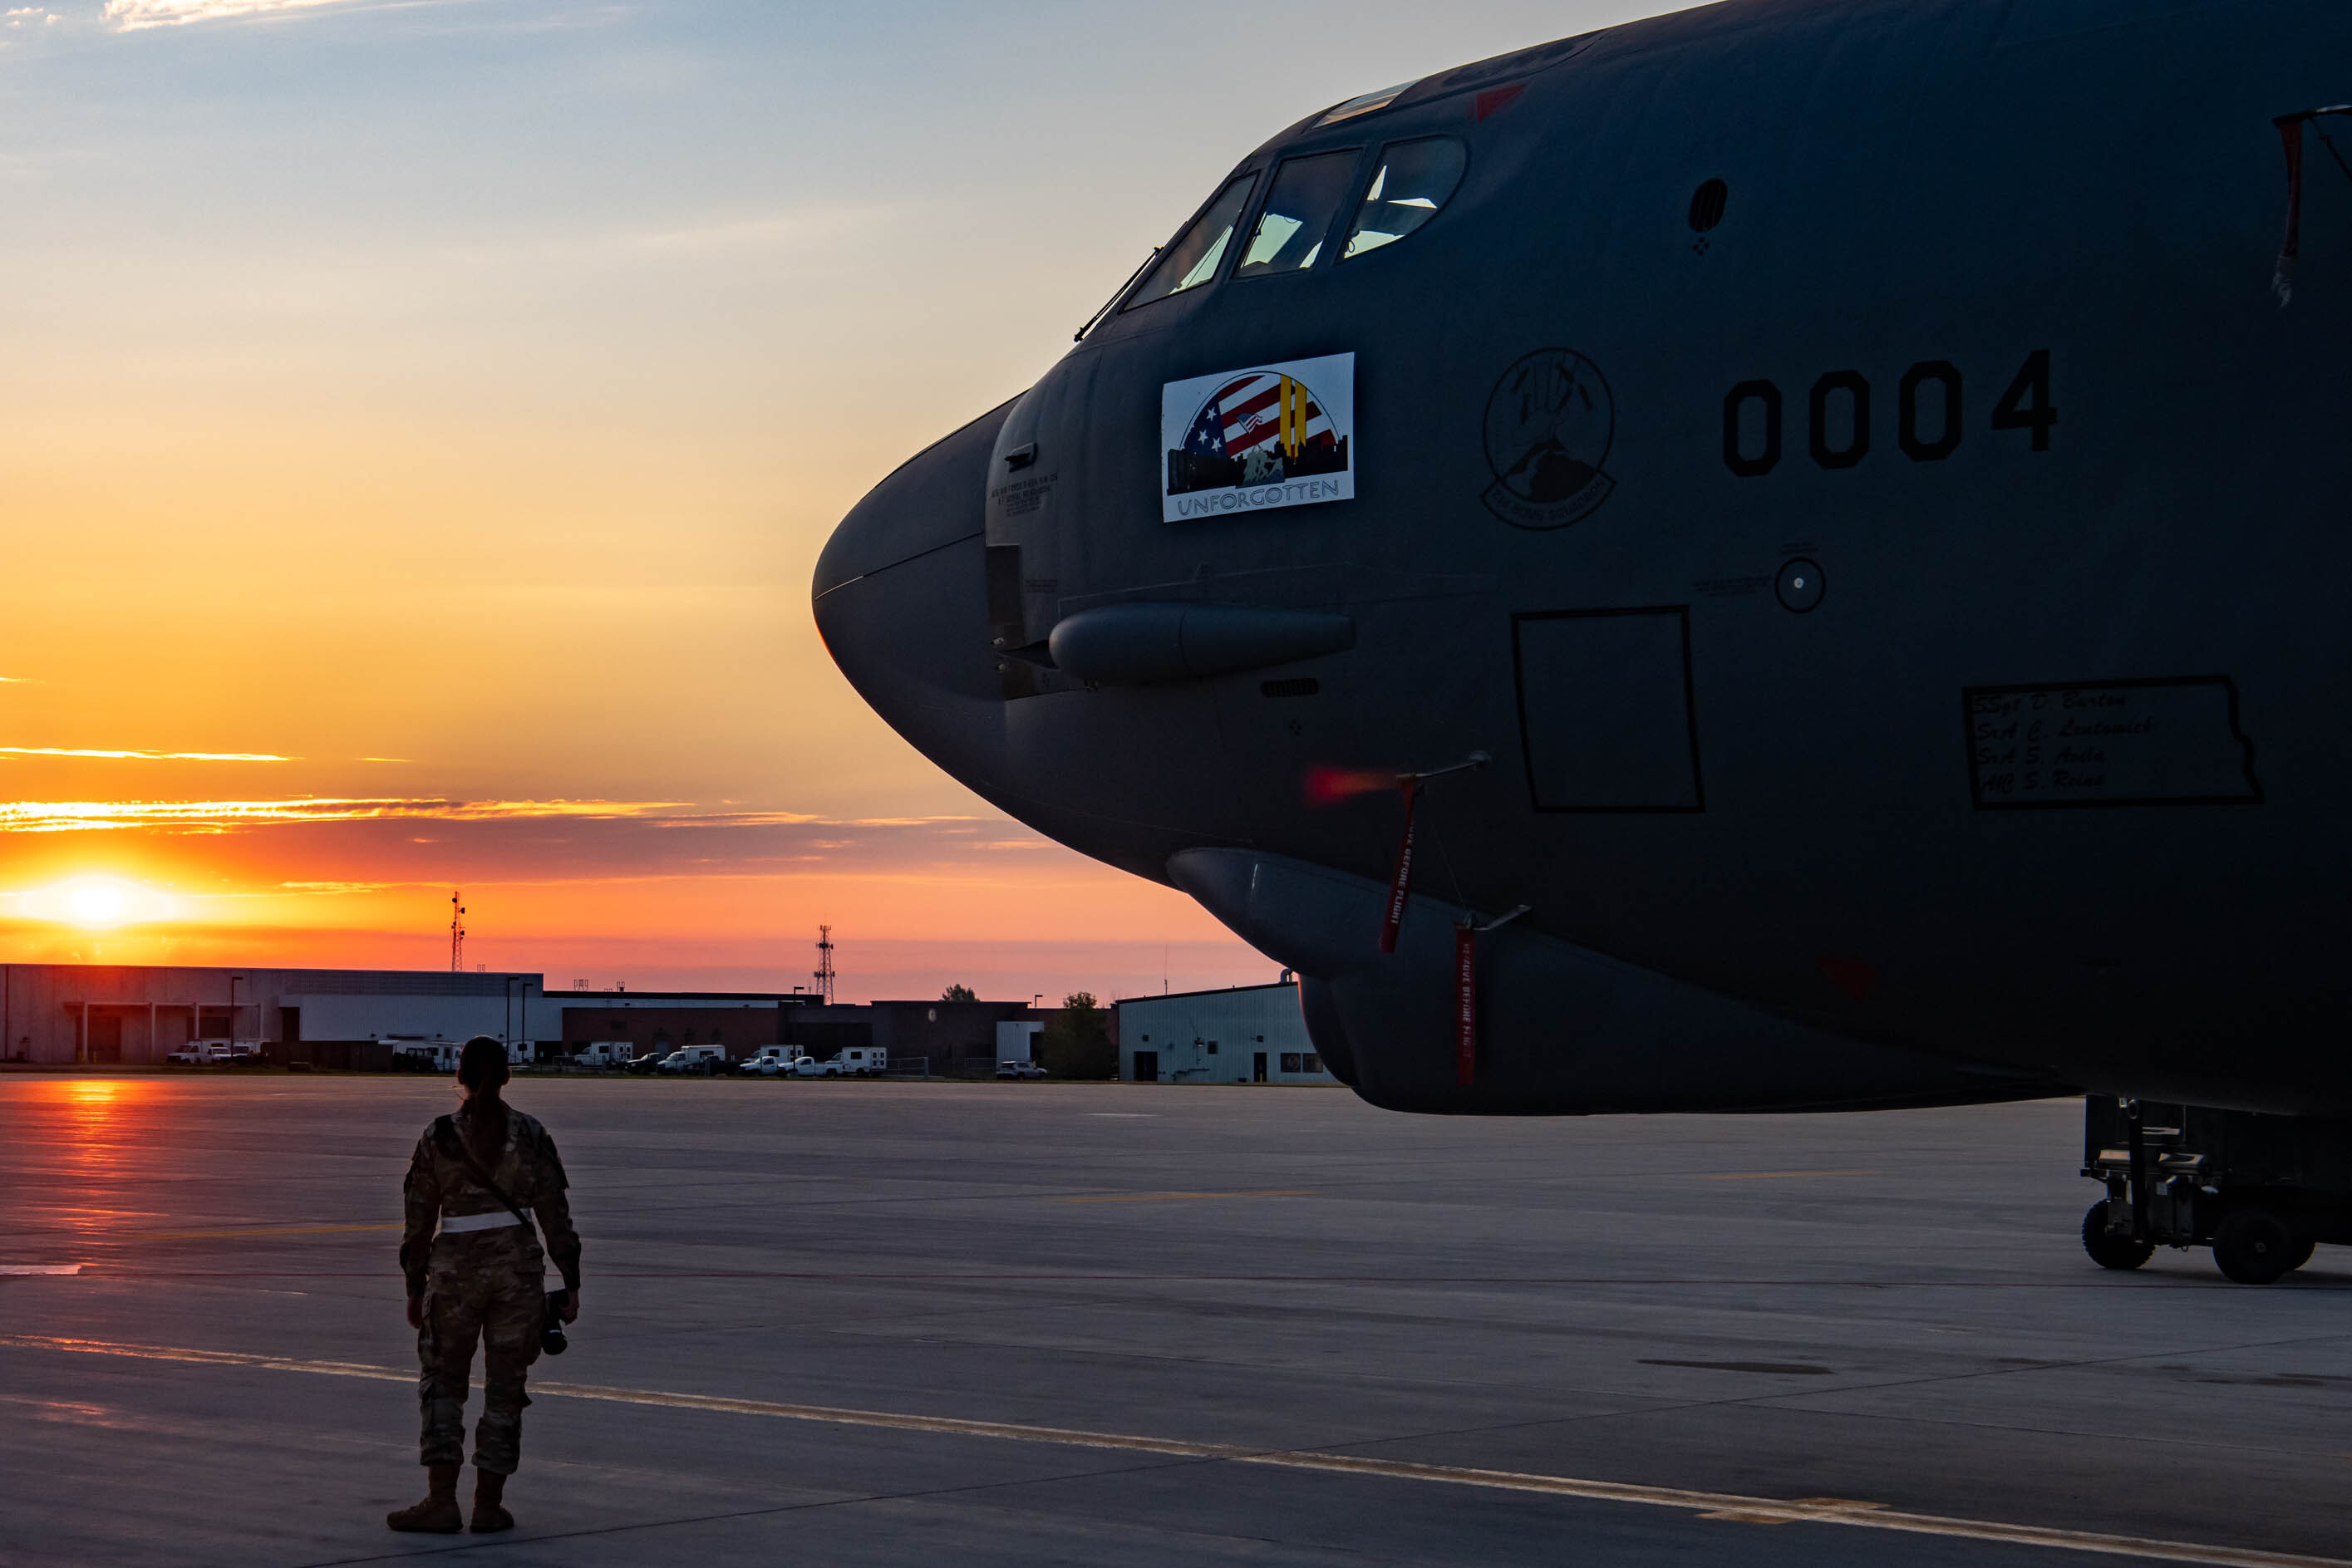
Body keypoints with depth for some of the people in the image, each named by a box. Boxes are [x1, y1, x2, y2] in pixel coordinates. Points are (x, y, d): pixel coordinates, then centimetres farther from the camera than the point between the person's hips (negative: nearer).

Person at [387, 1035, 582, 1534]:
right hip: (519, 1266, 1)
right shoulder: (531, 1136, -1)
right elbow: (554, 1214, -1)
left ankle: (442, 1500, 2)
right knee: (505, 1387, 9)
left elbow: (419, 1220, 2)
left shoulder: (437, 1138, -1)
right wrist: (571, 1283, 5)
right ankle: (489, 1504, 10)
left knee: (443, 1383, 10)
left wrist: (415, 1288, 11)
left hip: (456, 1267, -1)